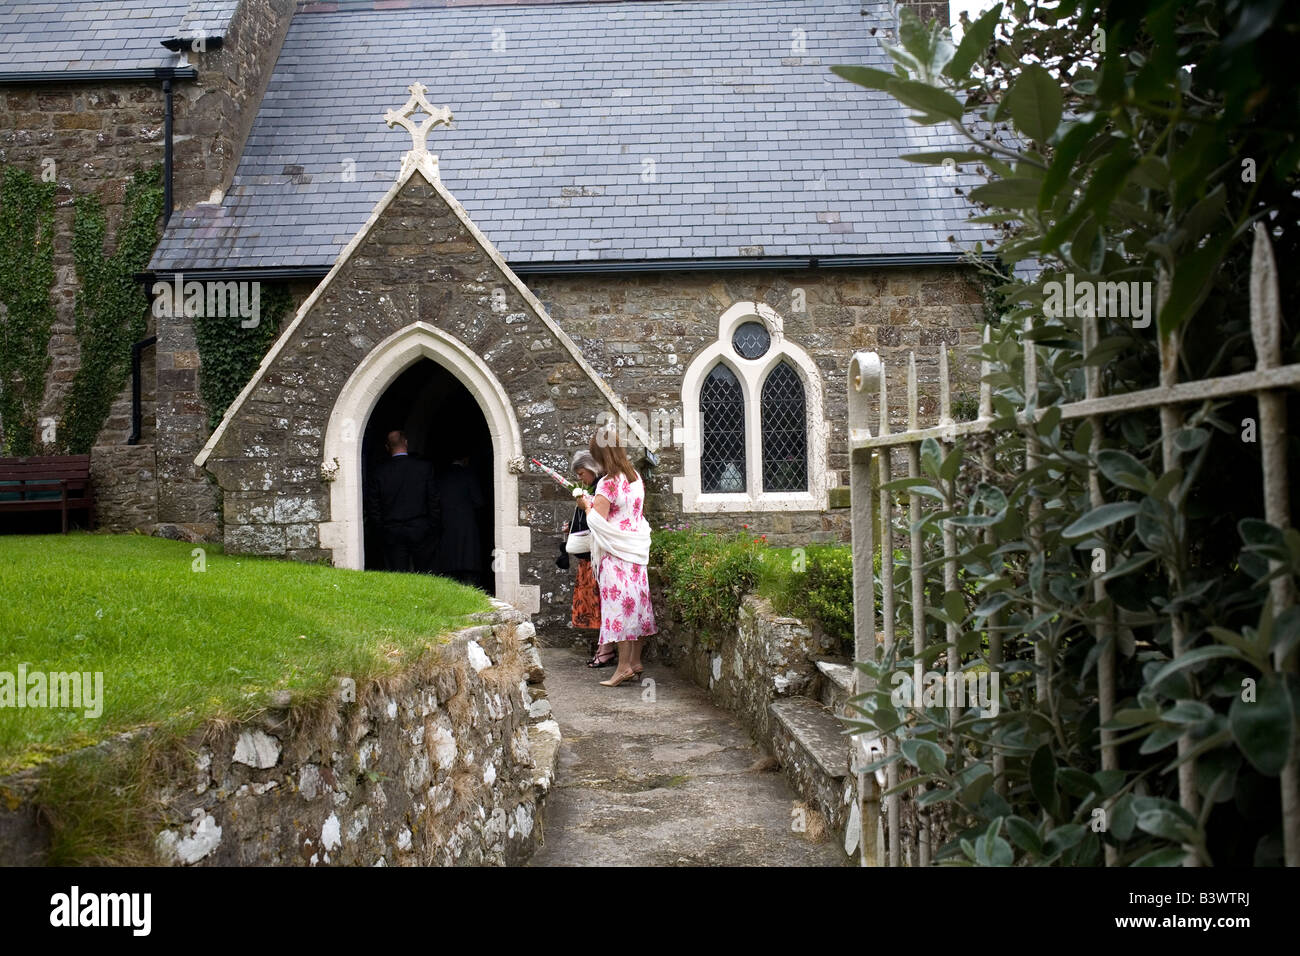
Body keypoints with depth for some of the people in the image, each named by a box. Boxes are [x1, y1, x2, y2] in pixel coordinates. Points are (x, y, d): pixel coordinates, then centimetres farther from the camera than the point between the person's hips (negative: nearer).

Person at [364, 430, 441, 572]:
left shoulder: (379, 471, -2)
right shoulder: (425, 467, -4)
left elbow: (372, 507, 1)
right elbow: (434, 501, -2)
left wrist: (383, 526, 11)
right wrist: (434, 528, 7)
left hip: (391, 535, 1)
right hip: (420, 532, 0)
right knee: (424, 577, 9)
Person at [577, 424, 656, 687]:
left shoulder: (608, 483, -16)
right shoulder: (635, 477, 9)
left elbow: (598, 522, -16)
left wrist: (587, 506, 3)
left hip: (616, 553, -8)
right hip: (637, 549, 8)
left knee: (618, 605, -5)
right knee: (636, 603, 11)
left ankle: (624, 666, -5)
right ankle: (635, 660, 18)